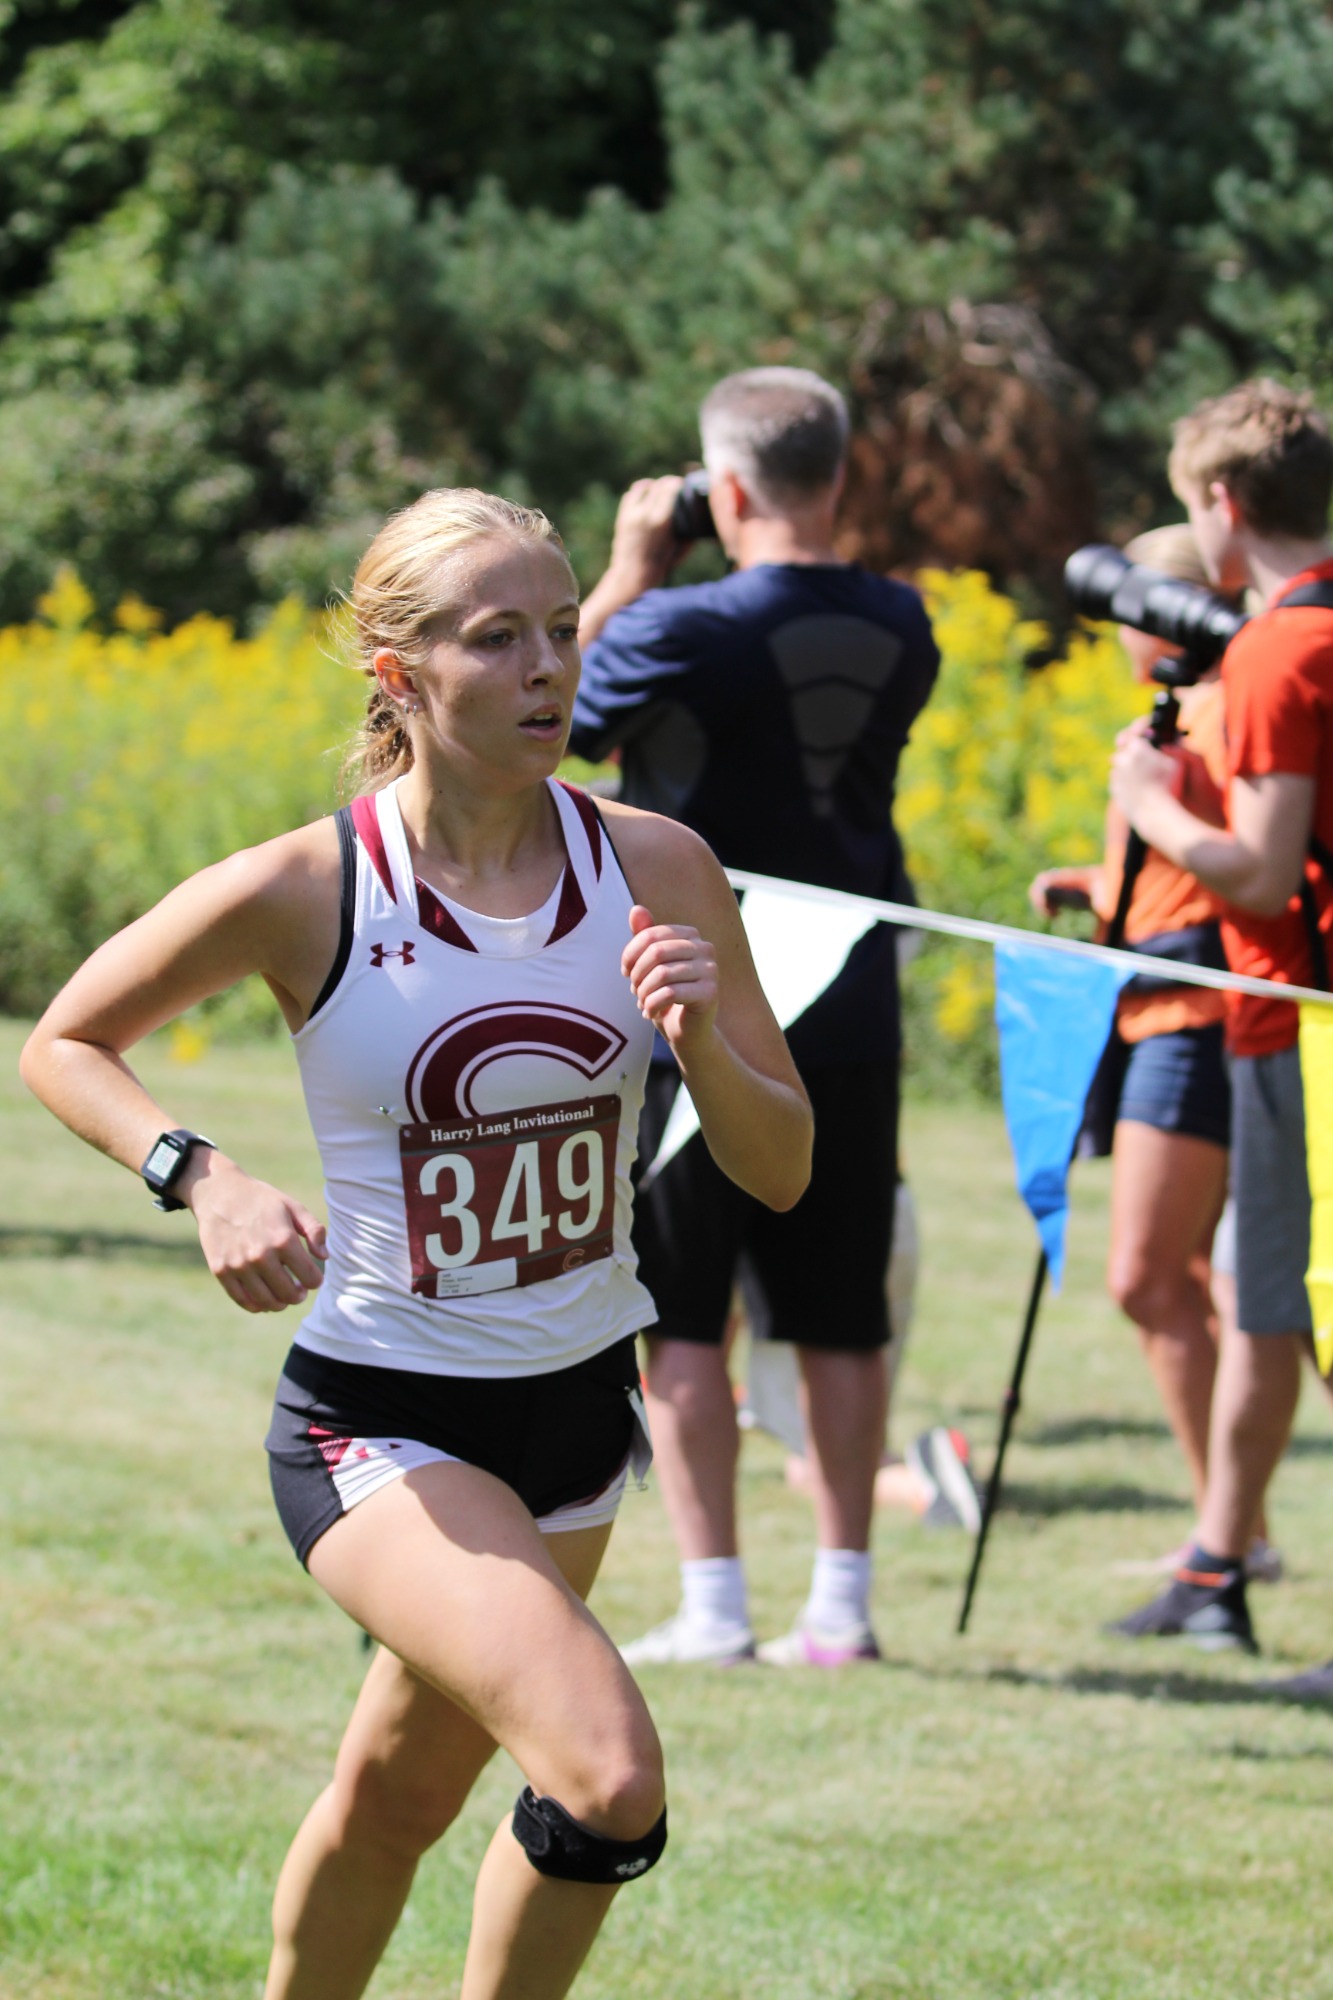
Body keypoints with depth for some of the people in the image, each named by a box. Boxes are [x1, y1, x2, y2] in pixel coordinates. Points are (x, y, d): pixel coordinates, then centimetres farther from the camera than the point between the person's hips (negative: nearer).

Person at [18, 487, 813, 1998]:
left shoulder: (655, 870, -6)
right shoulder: (305, 893, -16)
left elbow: (779, 1173, 0)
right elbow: (62, 1043, -1)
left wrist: (703, 1042, -21)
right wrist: (199, 1179, -18)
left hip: (580, 1406, 5)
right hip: (378, 1421, -5)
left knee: (400, 1793, 21)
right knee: (607, 1775, -23)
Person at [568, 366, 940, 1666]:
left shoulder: (681, 629, -15)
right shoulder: (897, 628, 1)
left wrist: (627, 575, 5)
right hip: (849, 1011, 5)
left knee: (678, 1316, 2)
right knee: (840, 1320, 9)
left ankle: (712, 1607, -1)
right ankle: (838, 1605, 11)